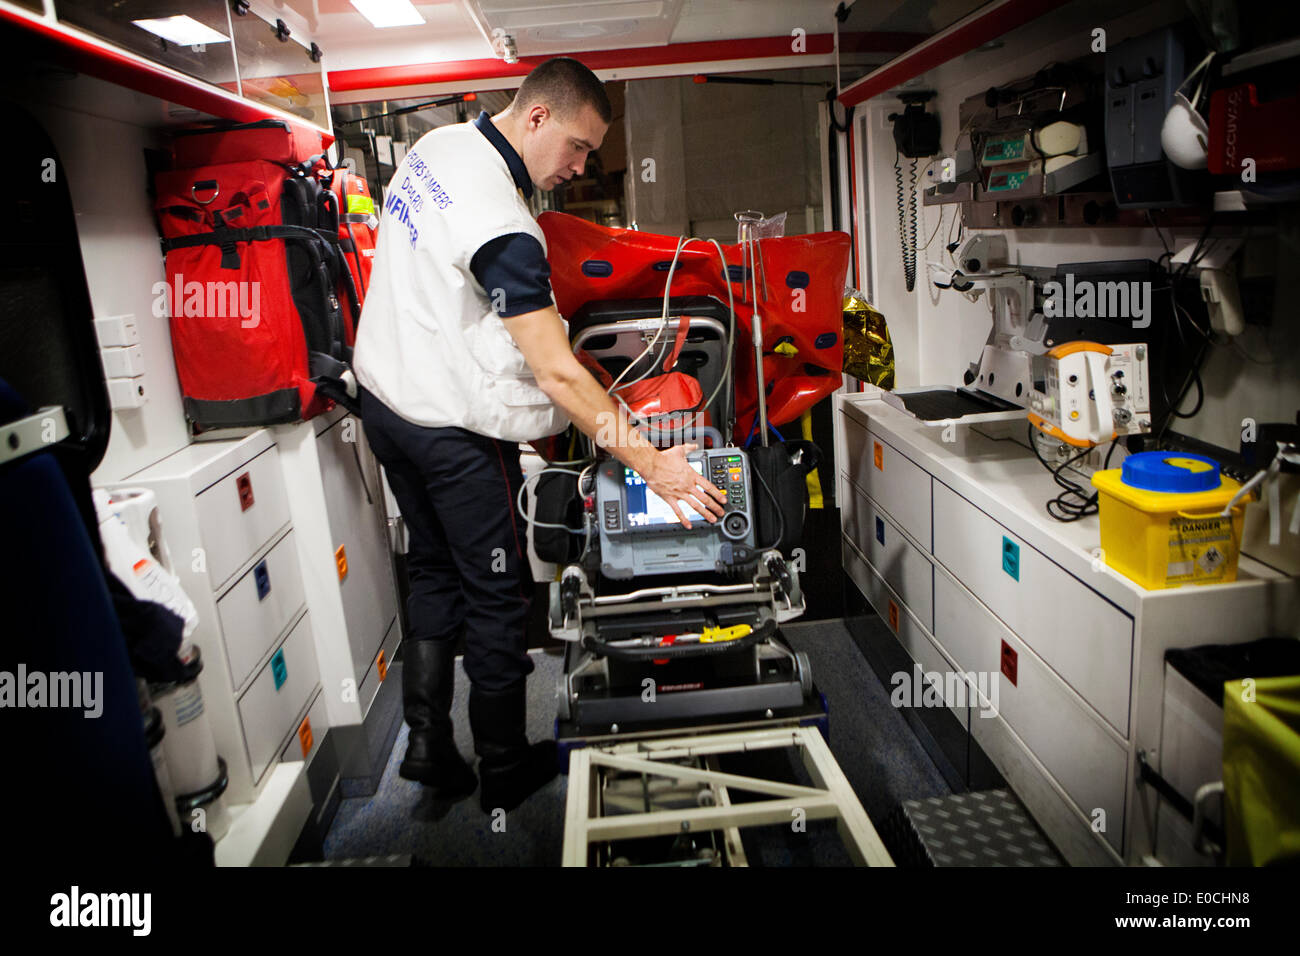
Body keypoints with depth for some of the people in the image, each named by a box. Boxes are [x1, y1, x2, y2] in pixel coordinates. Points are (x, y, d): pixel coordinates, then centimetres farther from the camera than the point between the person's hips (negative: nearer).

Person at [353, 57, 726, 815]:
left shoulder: (438, 146, 4)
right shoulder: (501, 224, -27)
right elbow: (558, 374, -30)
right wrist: (649, 462, -27)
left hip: (385, 392, 10)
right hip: (453, 427, -9)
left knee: (436, 574, 19)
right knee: (496, 596, 5)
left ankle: (428, 746, 27)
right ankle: (505, 774, 22)